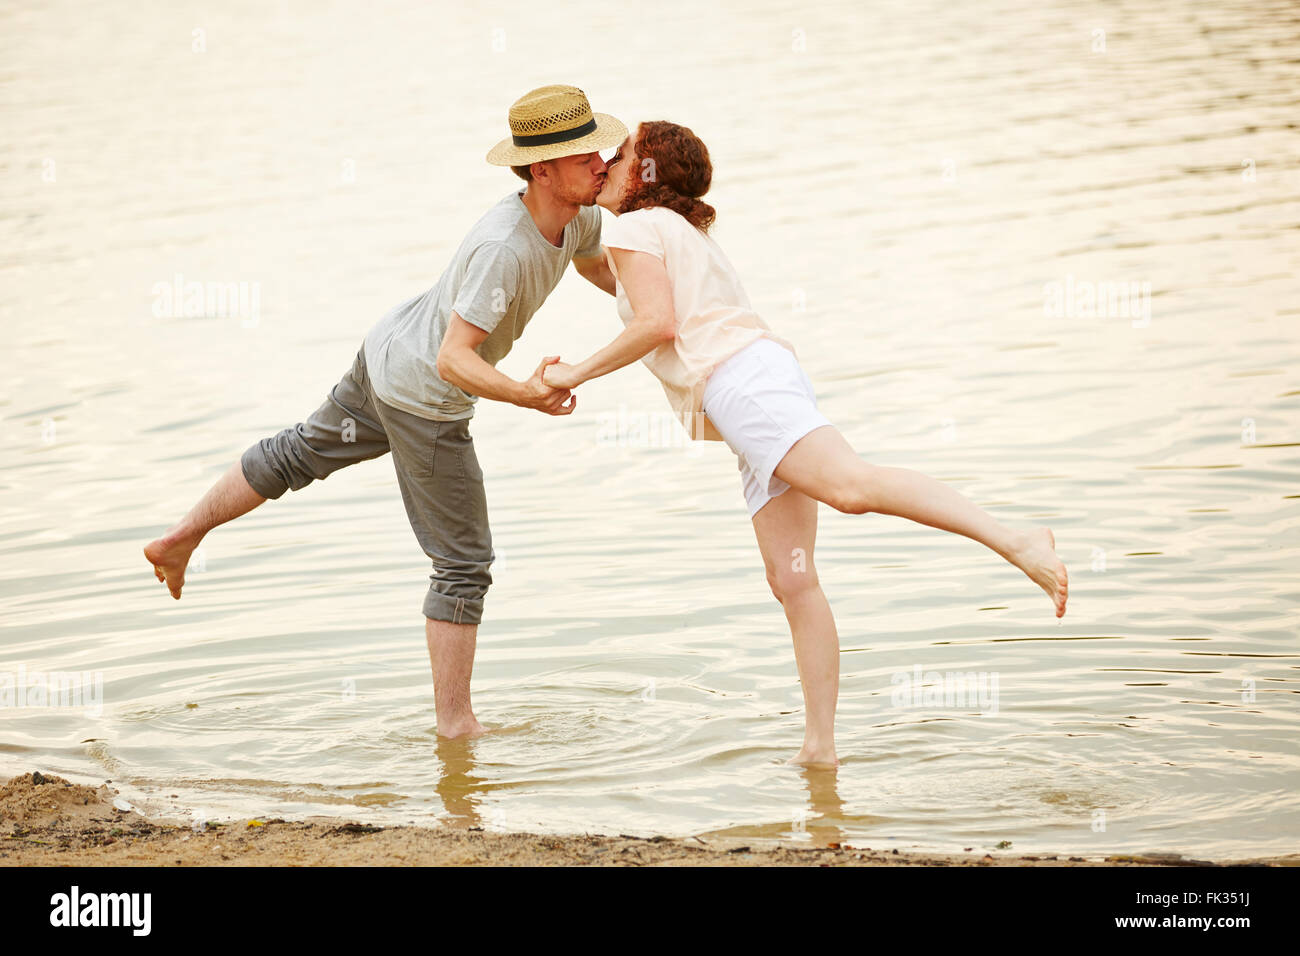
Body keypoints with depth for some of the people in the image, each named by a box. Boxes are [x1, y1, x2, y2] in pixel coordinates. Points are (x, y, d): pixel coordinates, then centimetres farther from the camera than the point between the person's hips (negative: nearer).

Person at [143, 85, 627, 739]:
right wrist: (523, 394, -52)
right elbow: (453, 359, -38)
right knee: (463, 563, 0)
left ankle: (182, 537, 44)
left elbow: (597, 269, 18)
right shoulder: (504, 251, -35)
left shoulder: (579, 215, -6)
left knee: (302, 454, 28)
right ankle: (455, 724, 7)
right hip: (423, 399, -9)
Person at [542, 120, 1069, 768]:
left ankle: (1015, 542, -43)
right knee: (791, 580, 1)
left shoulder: (635, 228, 8)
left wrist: (576, 374, 3)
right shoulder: (690, 236, 35)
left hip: (744, 377, -9)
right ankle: (820, 745, -4)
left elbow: (657, 324, -6)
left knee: (852, 486, -30)